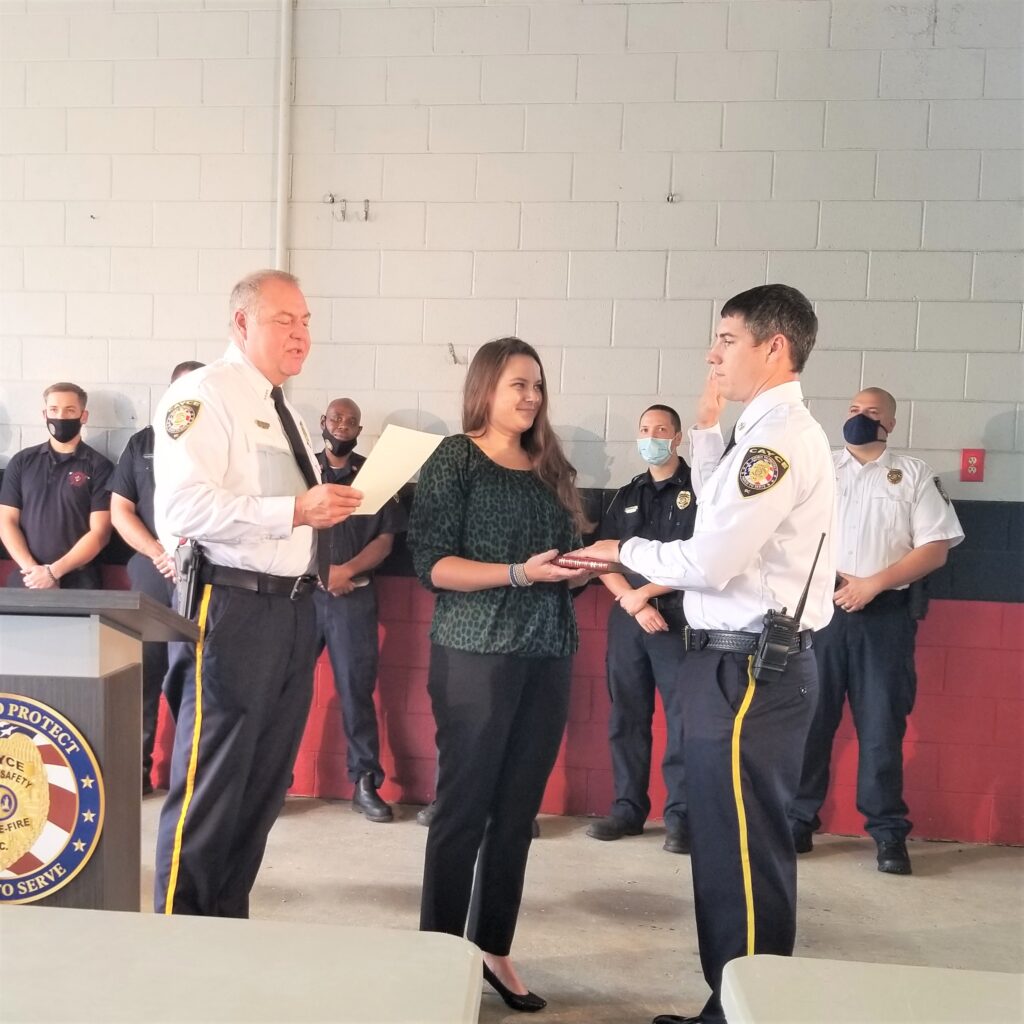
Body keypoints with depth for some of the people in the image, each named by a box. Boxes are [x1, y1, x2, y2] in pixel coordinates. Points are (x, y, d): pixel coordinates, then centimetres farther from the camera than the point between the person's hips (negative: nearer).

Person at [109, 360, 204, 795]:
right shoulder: (143, 443, 12)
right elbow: (119, 510, 8)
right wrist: (160, 554, -7)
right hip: (150, 579, 2)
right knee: (144, 674, 3)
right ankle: (135, 769, 12)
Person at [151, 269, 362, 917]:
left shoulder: (284, 411, 20)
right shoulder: (204, 395, -9)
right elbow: (181, 505, -22)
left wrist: (331, 508, 6)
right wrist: (294, 511, -26)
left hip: (295, 608, 9)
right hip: (236, 608, -9)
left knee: (265, 782, 15)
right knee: (211, 784, -1)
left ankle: (228, 920, 30)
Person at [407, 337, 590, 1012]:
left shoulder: (552, 468, 13)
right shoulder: (456, 458, -3)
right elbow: (432, 564, -11)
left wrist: (584, 567, -2)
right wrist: (518, 573, -19)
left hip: (549, 655, 6)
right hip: (477, 653, -5)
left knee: (518, 810, 11)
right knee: (464, 806, 2)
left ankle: (494, 949, 25)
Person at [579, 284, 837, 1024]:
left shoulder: (781, 436, -16)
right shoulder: (768, 433, 15)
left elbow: (712, 563, -19)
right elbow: (720, 522, 24)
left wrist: (625, 551, -3)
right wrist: (707, 430, 21)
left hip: (750, 668, -10)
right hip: (745, 662, 10)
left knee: (745, 855, 0)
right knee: (728, 850, 17)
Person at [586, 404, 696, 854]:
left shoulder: (698, 490, 0)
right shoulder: (627, 495, 15)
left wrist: (646, 592, -9)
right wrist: (632, 602, -7)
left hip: (679, 619, -5)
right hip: (626, 618, 5)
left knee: (683, 718, -4)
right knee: (626, 718, 7)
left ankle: (680, 815, 3)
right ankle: (628, 808, 16)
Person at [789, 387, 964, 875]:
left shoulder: (915, 474, 7)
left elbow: (935, 548, -1)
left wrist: (874, 583, -11)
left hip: (884, 615, -1)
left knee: (882, 726, 2)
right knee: (808, 720, 4)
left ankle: (889, 833, 12)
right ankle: (797, 821, 13)